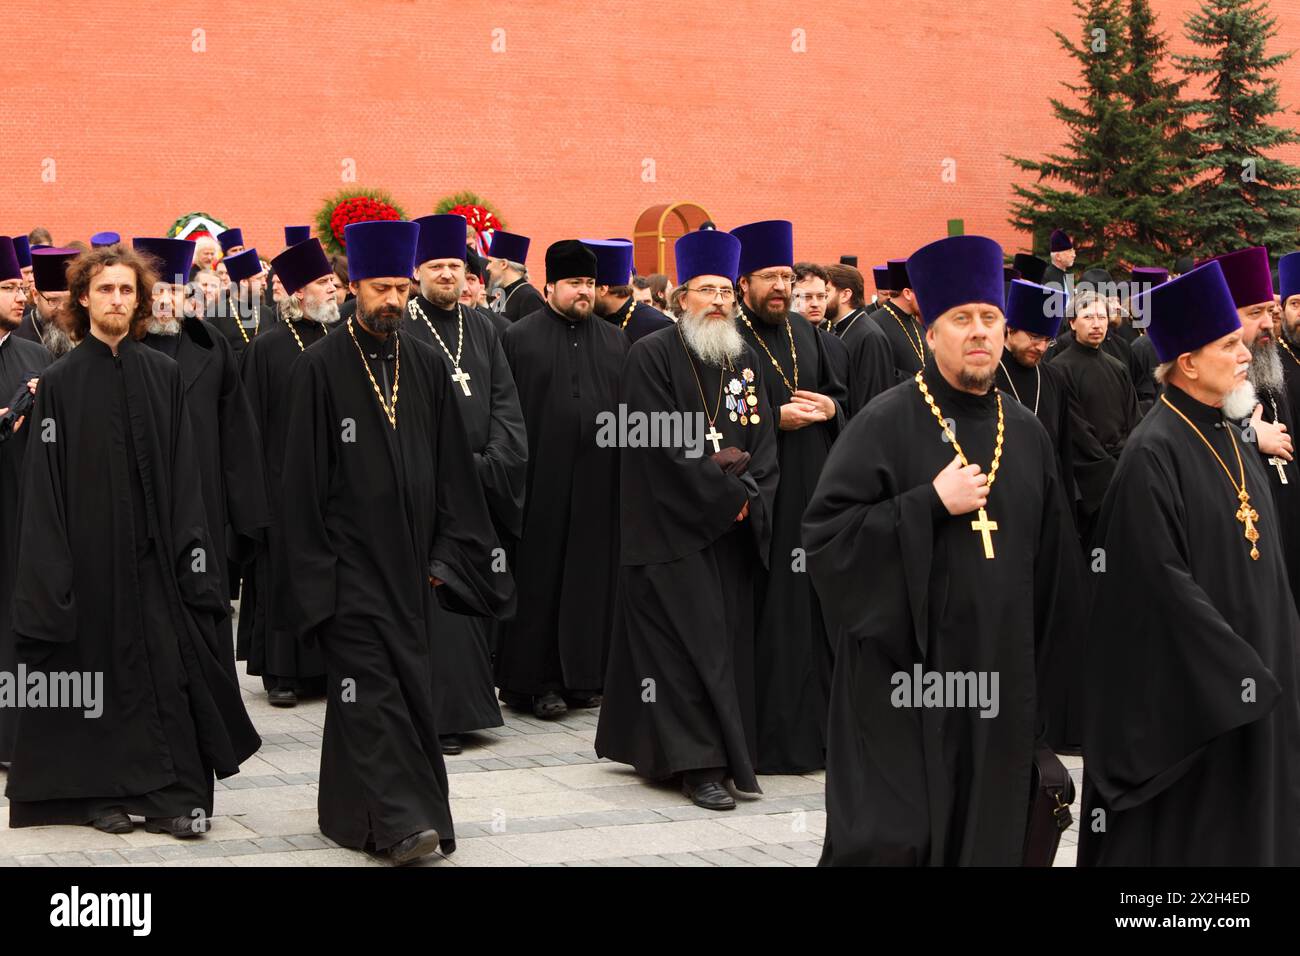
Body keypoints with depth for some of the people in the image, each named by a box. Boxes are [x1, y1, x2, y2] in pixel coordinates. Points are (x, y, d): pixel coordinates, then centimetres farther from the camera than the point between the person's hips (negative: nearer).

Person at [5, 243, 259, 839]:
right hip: (89, 548, -1)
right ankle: (104, 792, 11)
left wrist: (191, 546, -4)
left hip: (153, 547, 1)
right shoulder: (59, 381, 2)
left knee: (169, 664, -3)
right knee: (98, 663, 2)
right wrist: (51, 563, -8)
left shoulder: (164, 376, 7)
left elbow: (184, 472, 5)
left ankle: (173, 794, 0)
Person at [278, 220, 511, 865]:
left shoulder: (427, 369, 9)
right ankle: (400, 820, -13)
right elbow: (302, 474, -5)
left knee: (409, 684, 7)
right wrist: (314, 567, -9)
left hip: (410, 562, 5)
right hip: (350, 562, -5)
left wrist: (445, 556, 5)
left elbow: (451, 468, 11)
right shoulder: (319, 369, -5)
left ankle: (355, 813, 19)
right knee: (368, 686, -9)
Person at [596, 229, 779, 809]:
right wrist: (726, 491, -13)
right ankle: (698, 762, -4)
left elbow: (762, 440, 8)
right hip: (672, 527, -5)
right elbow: (664, 445, -14)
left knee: (729, 640, 7)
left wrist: (747, 488, -10)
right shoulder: (652, 355, -6)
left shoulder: (745, 360, 13)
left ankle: (732, 753, 16)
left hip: (734, 530, 6)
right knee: (689, 641, -6)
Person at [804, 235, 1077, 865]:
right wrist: (932, 503, -17)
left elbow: (1052, 555, 17)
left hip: (999, 675, 5)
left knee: (985, 834, 10)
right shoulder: (885, 424, -6)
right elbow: (825, 532, -12)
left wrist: (1042, 662, 15)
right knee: (892, 839, -5)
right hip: (902, 672, -5)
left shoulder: (1027, 433, 10)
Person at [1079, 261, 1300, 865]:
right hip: (1184, 680, -8)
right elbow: (1160, 578, -23)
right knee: (1182, 824, 3)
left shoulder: (1228, 436, 8)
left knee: (1246, 823, 16)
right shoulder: (1153, 452, -19)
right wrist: (1232, 667, -21)